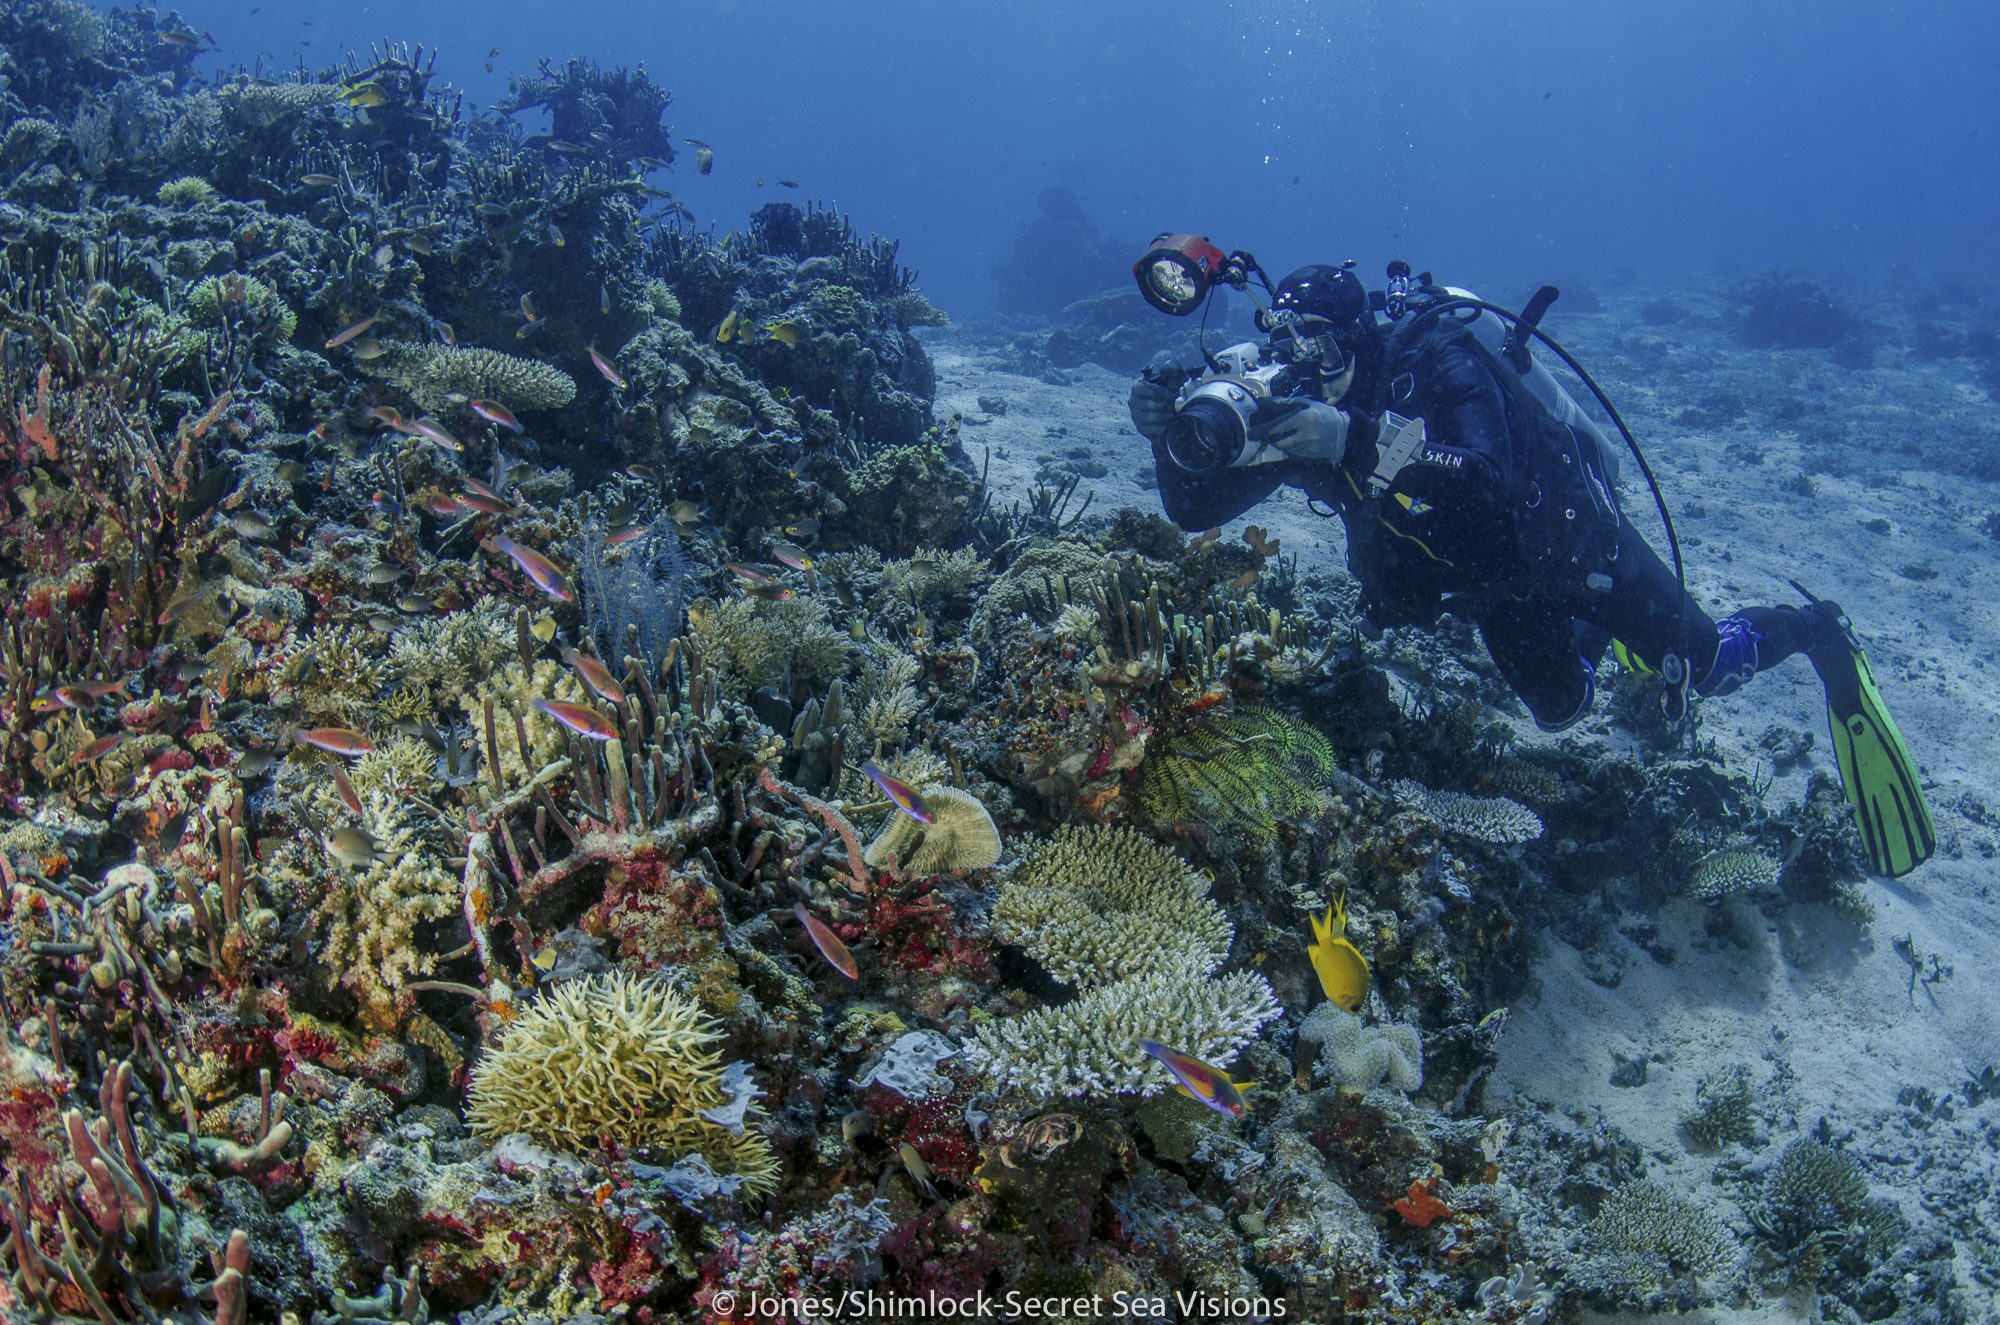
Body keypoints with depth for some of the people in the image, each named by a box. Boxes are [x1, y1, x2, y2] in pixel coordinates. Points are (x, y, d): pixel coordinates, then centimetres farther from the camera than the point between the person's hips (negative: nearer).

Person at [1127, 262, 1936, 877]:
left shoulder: (1437, 362, -35)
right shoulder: (1293, 407, -18)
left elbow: (1487, 483, -54)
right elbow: (1195, 508, -19)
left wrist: (1361, 439, -67)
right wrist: (1171, 435, -40)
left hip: (1571, 536, -6)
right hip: (1492, 582, 6)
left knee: (1702, 669, 5)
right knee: (1558, 709, 24)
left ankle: (1815, 633, 36)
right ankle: (1594, 634, 56)